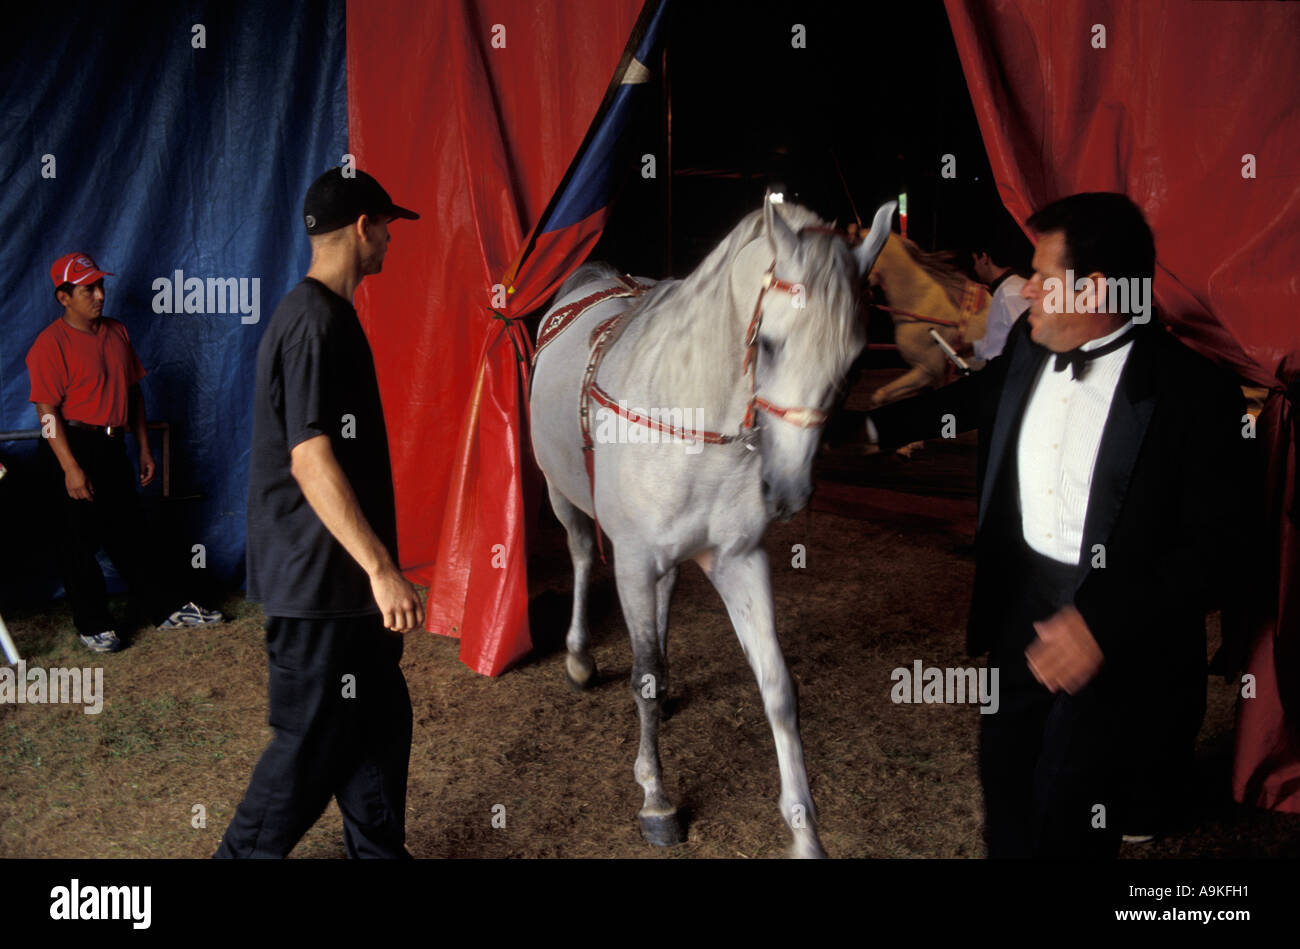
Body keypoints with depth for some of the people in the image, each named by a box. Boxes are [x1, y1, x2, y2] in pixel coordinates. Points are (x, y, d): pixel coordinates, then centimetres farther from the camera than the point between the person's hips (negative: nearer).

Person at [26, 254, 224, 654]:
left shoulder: (117, 333, 10)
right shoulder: (50, 343, -12)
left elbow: (133, 392, 16)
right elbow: (48, 411, -16)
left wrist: (144, 448, 14)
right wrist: (70, 468, -20)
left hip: (112, 447, 7)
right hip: (72, 448, -6)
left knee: (130, 534, 14)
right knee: (78, 543, 3)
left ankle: (164, 609, 22)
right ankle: (93, 625, 15)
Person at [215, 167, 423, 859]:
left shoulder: (322, 312, 13)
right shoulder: (318, 321, -19)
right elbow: (310, 459, -26)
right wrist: (381, 568, -28)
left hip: (339, 571, 10)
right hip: (320, 576, -10)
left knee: (379, 717, 16)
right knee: (315, 738, 3)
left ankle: (378, 848, 29)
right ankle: (245, 852, 21)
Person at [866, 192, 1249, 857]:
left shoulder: (1195, 393, -20)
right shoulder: (1029, 346, -2)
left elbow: (1214, 547, -19)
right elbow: (974, 396, 20)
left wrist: (1103, 624, -26)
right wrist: (875, 426, 25)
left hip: (1121, 627, -5)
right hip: (1020, 598, 6)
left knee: (1067, 817, 7)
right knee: (1004, 767, 22)